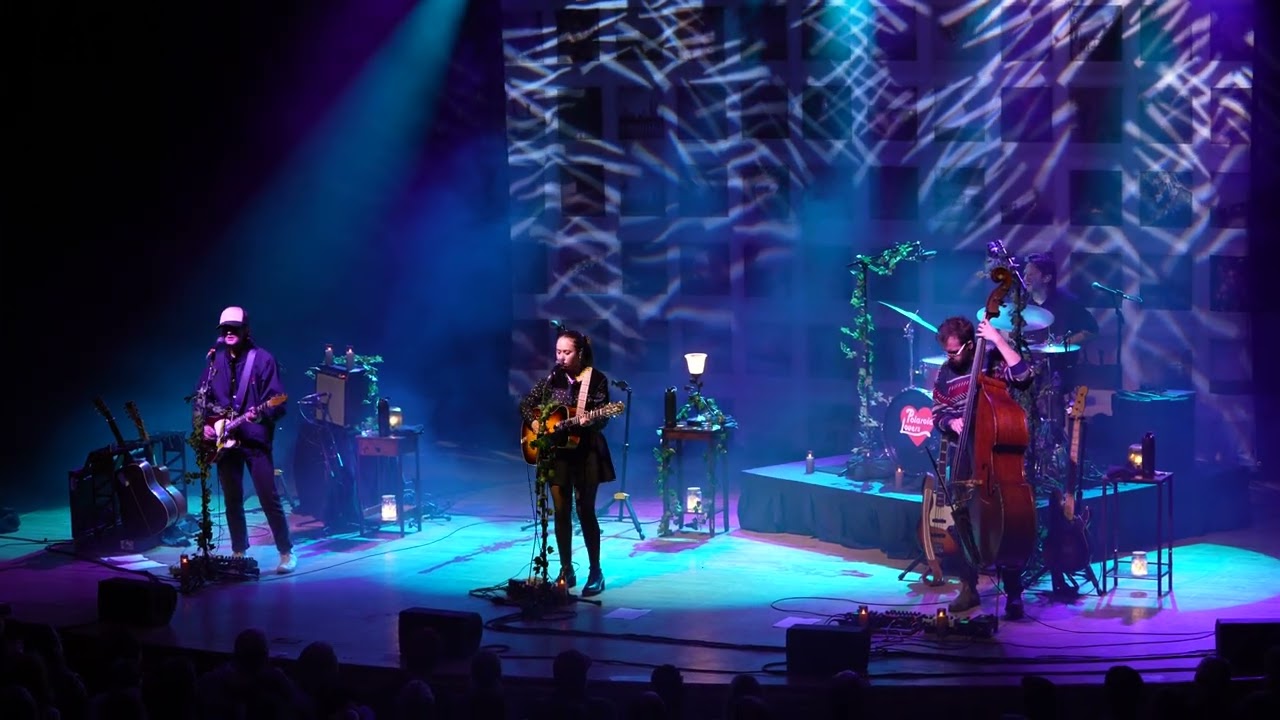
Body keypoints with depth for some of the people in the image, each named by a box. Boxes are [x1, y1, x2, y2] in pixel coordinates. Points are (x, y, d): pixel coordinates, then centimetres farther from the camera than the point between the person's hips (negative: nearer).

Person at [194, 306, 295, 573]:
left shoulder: (262, 359, -5)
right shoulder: (214, 359, 9)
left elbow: (277, 401, -9)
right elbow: (201, 397, 15)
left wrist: (259, 414, -27)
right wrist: (204, 424, 1)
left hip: (255, 438, -4)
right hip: (224, 439, 5)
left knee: (268, 497, -8)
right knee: (232, 500, 9)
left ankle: (286, 553, 1)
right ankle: (238, 552, 21)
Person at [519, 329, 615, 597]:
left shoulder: (597, 379, -6)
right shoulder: (553, 378, 5)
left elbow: (602, 418, -10)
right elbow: (526, 404, 12)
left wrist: (589, 420, -31)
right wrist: (535, 423, -6)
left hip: (586, 452, -4)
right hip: (557, 452, 4)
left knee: (585, 511, -3)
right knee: (561, 512, 5)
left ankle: (595, 572, 4)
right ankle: (566, 571, 13)